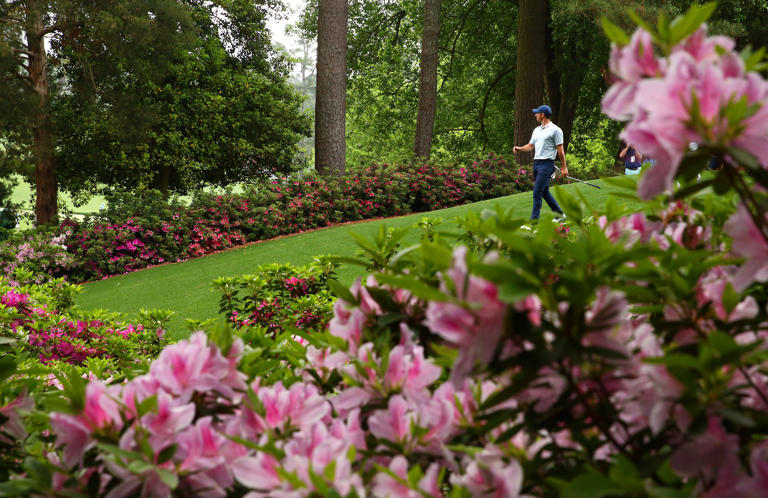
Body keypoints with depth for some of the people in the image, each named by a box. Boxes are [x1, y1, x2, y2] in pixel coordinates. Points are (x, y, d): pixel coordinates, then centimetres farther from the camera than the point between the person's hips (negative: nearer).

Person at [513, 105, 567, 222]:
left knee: (537, 192, -12)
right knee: (544, 192, 14)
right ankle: (559, 214, 28)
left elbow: (560, 149, -7)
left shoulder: (555, 130, -7)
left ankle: (533, 221, -11)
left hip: (546, 164, -8)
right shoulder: (537, 130, 18)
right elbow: (531, 146, 20)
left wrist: (564, 167, -8)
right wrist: (519, 149, 1)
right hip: (536, 163, 8)